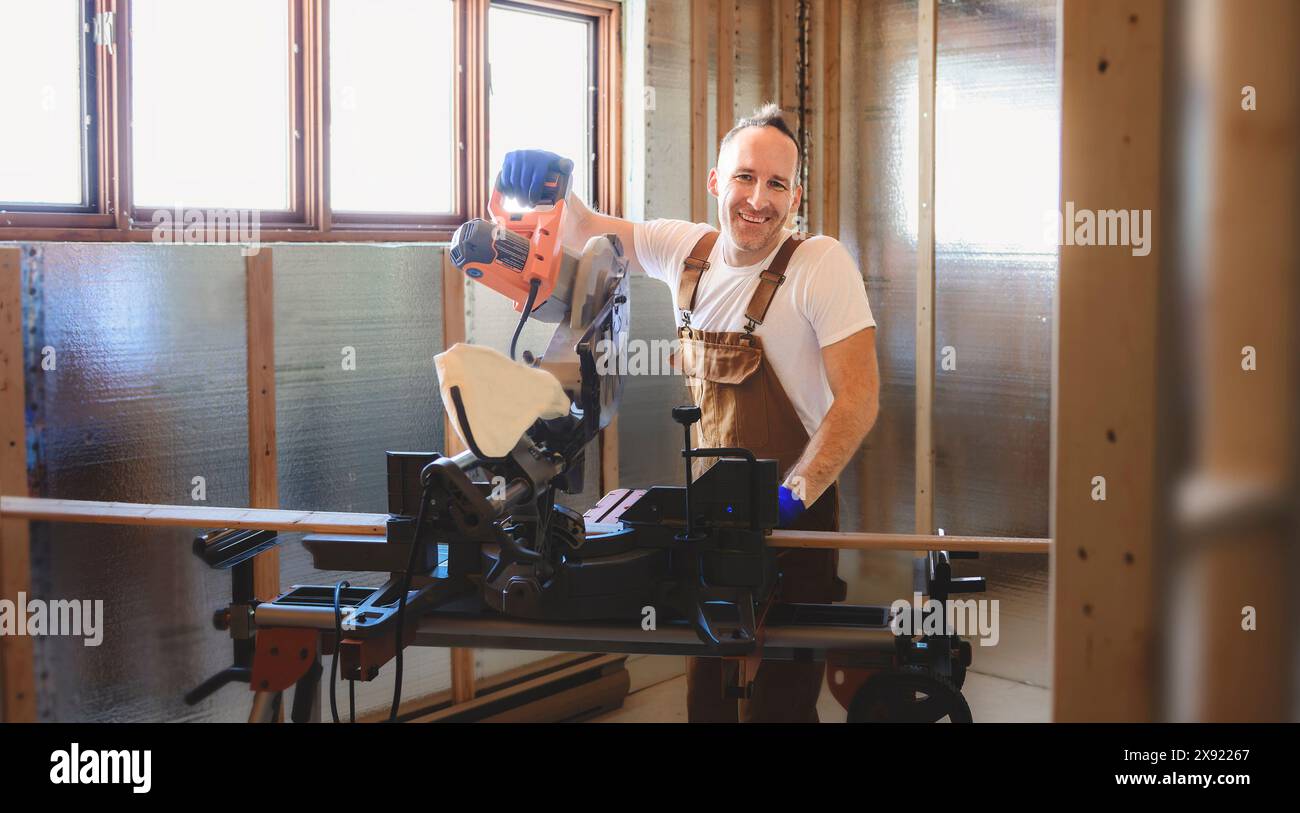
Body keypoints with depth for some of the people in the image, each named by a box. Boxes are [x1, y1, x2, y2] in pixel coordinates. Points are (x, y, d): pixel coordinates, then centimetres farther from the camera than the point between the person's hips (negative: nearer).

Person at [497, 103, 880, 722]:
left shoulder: (821, 263, -15)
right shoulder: (687, 249, 1)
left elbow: (858, 398, -18)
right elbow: (582, 232, 15)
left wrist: (789, 497, -24)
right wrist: (553, 184, -7)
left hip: (793, 517, -5)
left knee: (778, 700, 2)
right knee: (705, 692, 14)